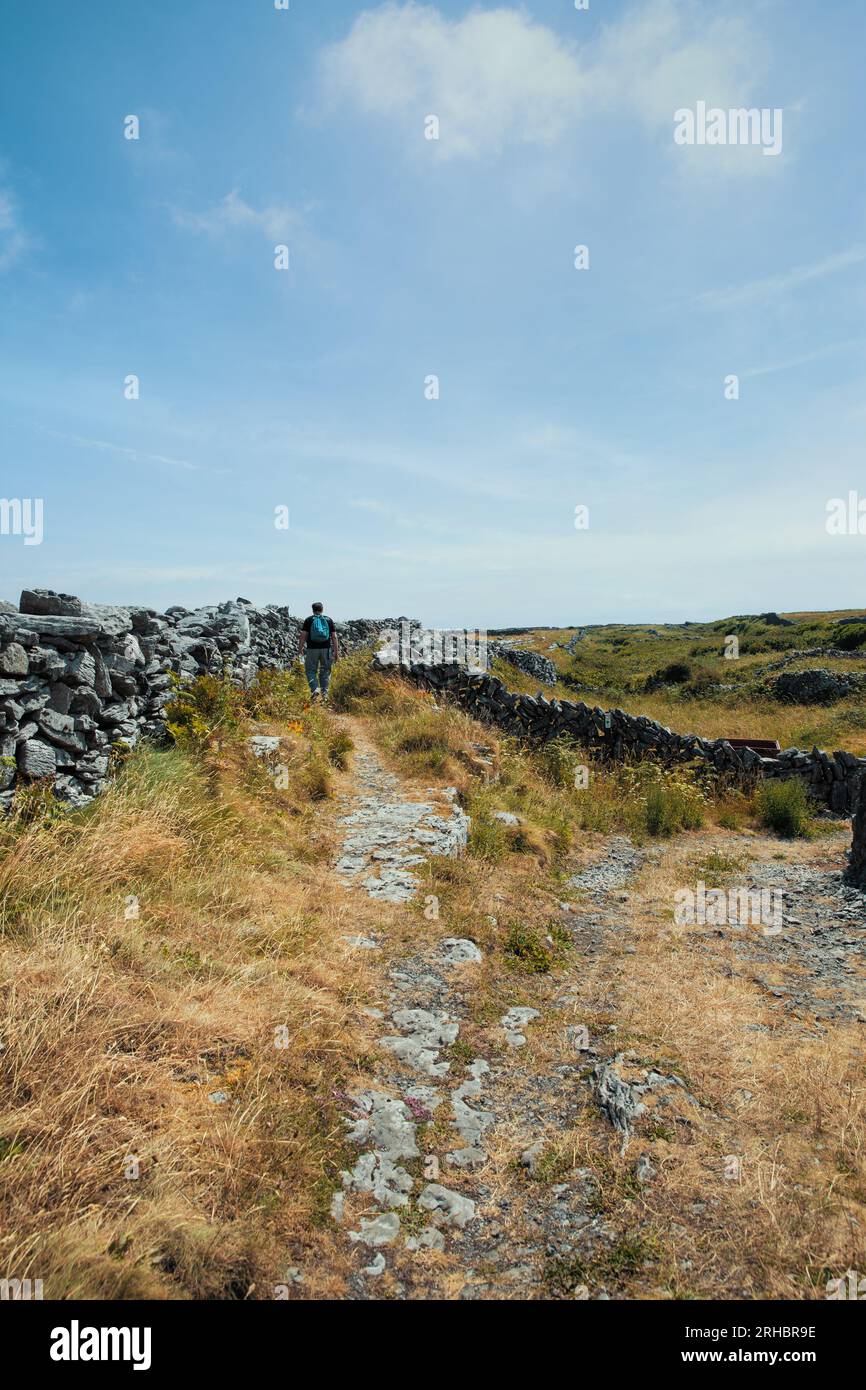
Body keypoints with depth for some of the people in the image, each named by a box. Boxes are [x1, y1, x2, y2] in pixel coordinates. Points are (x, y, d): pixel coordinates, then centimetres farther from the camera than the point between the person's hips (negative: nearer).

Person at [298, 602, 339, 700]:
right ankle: (325, 692, 7)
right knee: (325, 671, 12)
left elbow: (303, 636, -5)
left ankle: (315, 689, -10)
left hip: (312, 649, -1)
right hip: (326, 649, 2)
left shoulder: (308, 620, 1)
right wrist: (336, 652, 5)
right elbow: (334, 637, 2)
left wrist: (300, 649, 3)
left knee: (311, 670, 9)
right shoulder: (329, 620, 6)